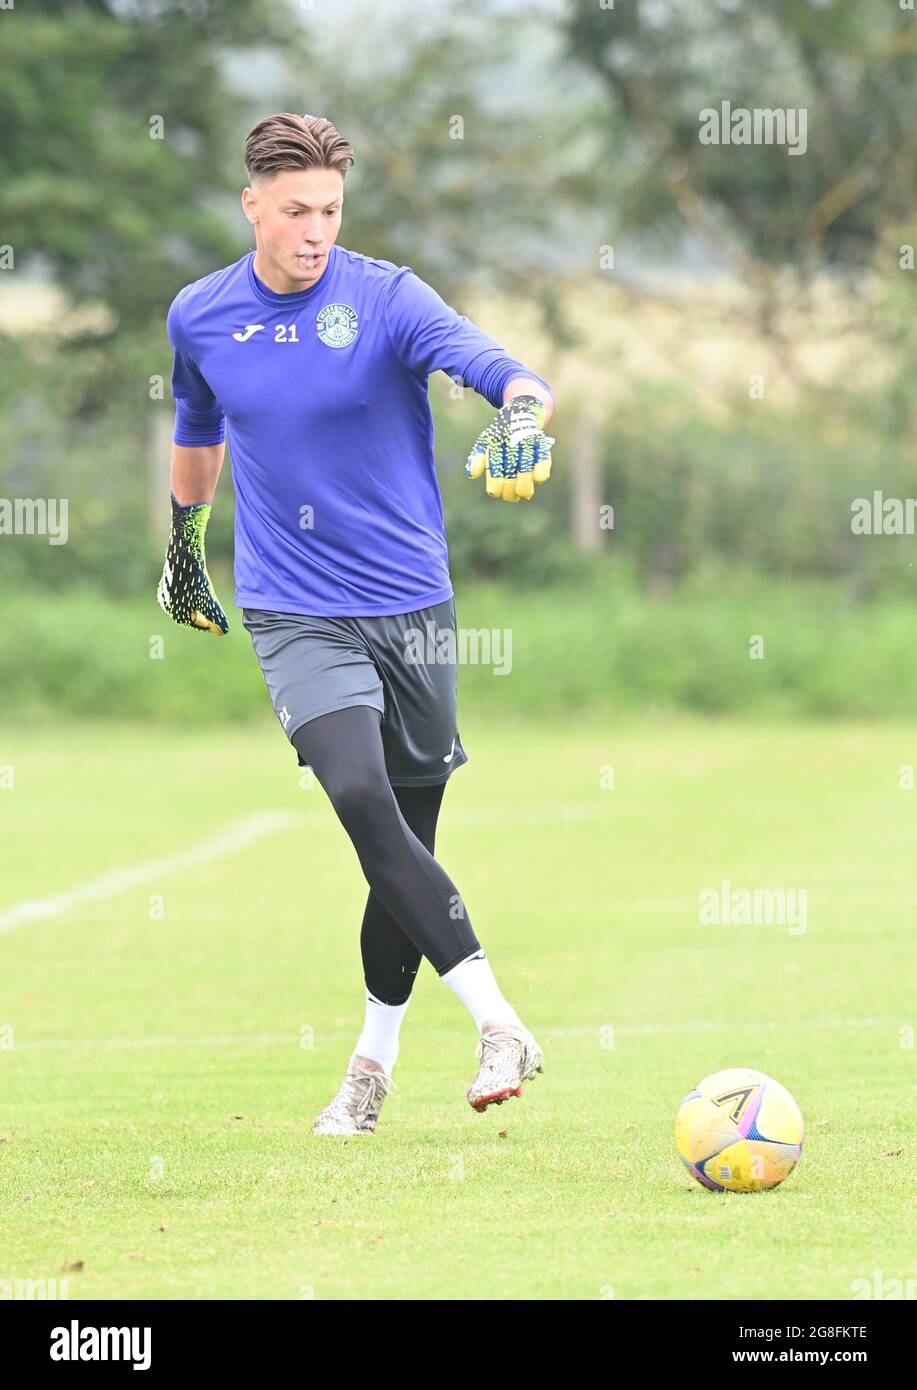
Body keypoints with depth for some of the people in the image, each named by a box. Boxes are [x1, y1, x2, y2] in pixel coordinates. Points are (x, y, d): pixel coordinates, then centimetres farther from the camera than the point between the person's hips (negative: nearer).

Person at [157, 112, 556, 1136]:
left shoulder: (387, 298, -8)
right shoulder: (200, 317, 3)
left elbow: (501, 372, -24)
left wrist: (522, 413, -47)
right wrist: (182, 543, 34)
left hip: (411, 606, 0)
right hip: (294, 615, 0)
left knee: (405, 841, 6)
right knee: (362, 798, -24)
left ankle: (374, 1061, 26)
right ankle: (496, 1023, -26)